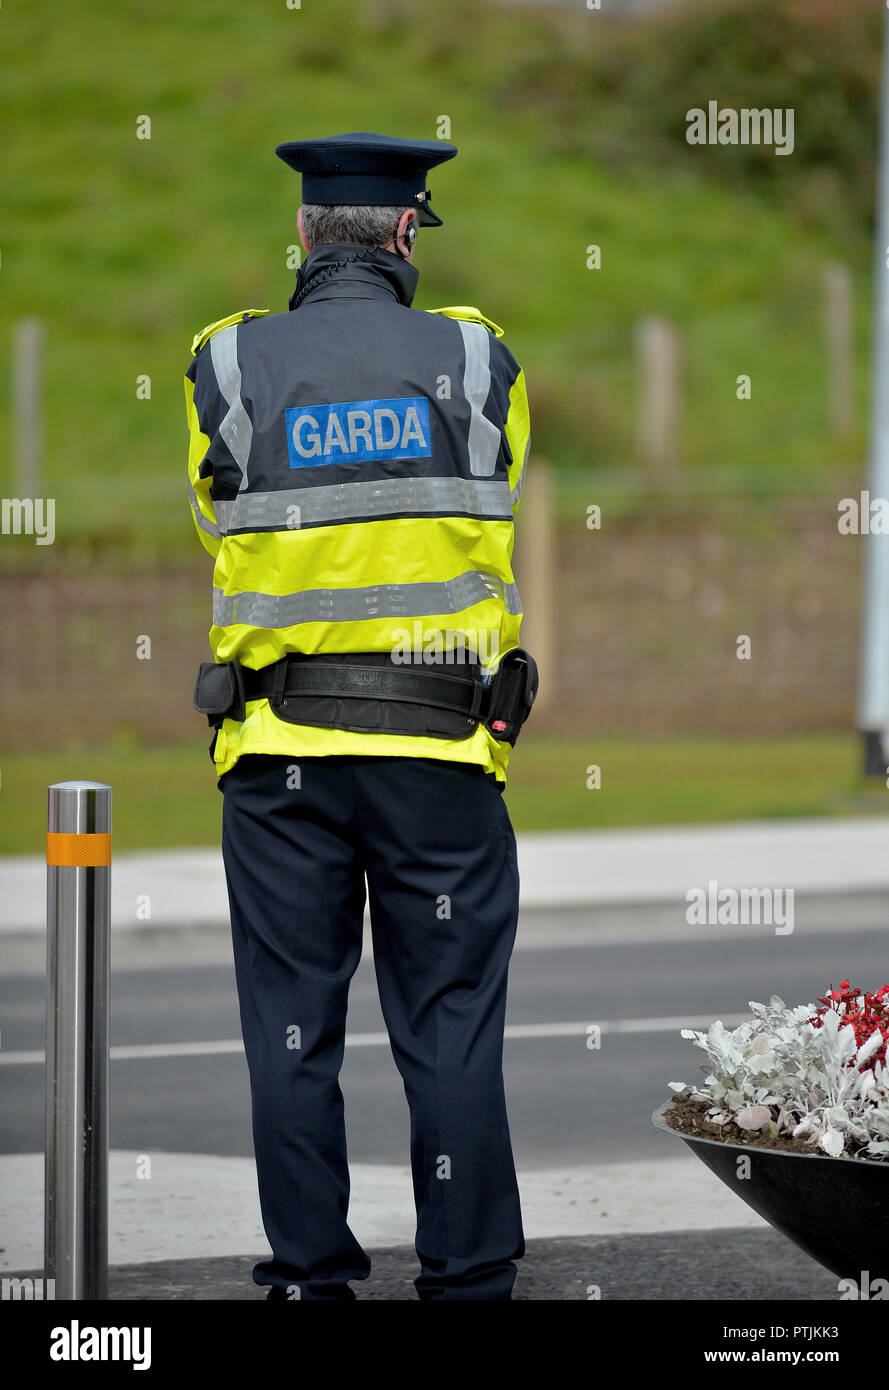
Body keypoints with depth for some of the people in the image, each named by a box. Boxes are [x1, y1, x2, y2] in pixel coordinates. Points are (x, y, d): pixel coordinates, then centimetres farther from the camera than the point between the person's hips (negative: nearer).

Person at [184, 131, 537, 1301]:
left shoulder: (232, 366, 0)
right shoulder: (475, 360, 1)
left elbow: (223, 524, 10)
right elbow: (492, 529, 11)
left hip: (278, 753, 0)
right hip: (443, 744, 0)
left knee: (293, 1028, 6)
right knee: (450, 1028, 4)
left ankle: (310, 1278, 8)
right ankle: (468, 1275, 5)